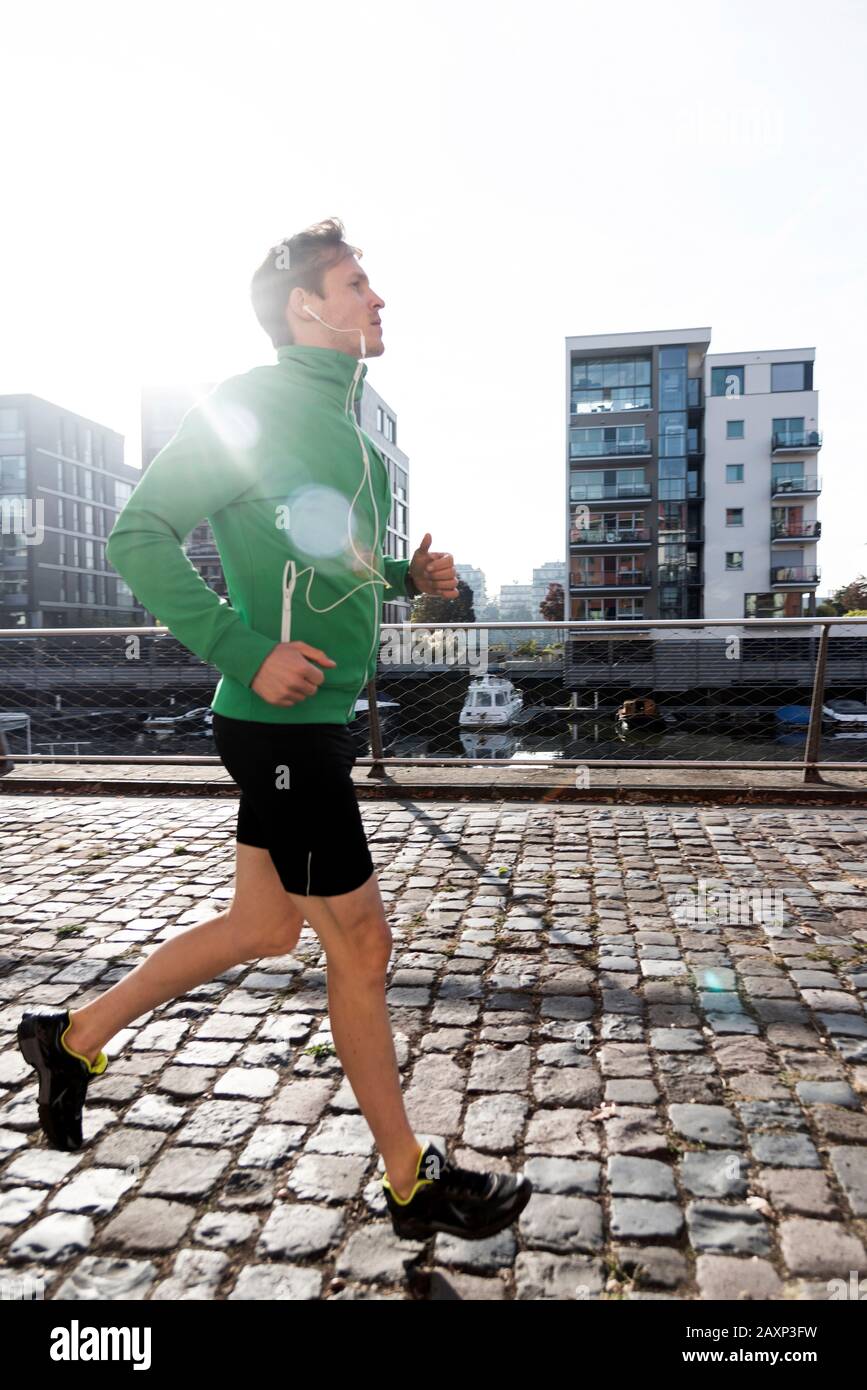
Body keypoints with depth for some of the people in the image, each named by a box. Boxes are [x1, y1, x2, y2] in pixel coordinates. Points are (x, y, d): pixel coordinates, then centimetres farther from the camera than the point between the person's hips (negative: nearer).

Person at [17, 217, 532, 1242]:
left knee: (262, 930, 18)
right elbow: (140, 537, -14)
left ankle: (76, 1039, 36)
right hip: (281, 722, -9)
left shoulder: (345, 427, 17)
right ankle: (413, 1183, 22)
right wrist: (248, 652, -22)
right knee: (359, 945, 2)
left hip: (318, 719, 9)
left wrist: (410, 578, 7)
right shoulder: (251, 405, -10)